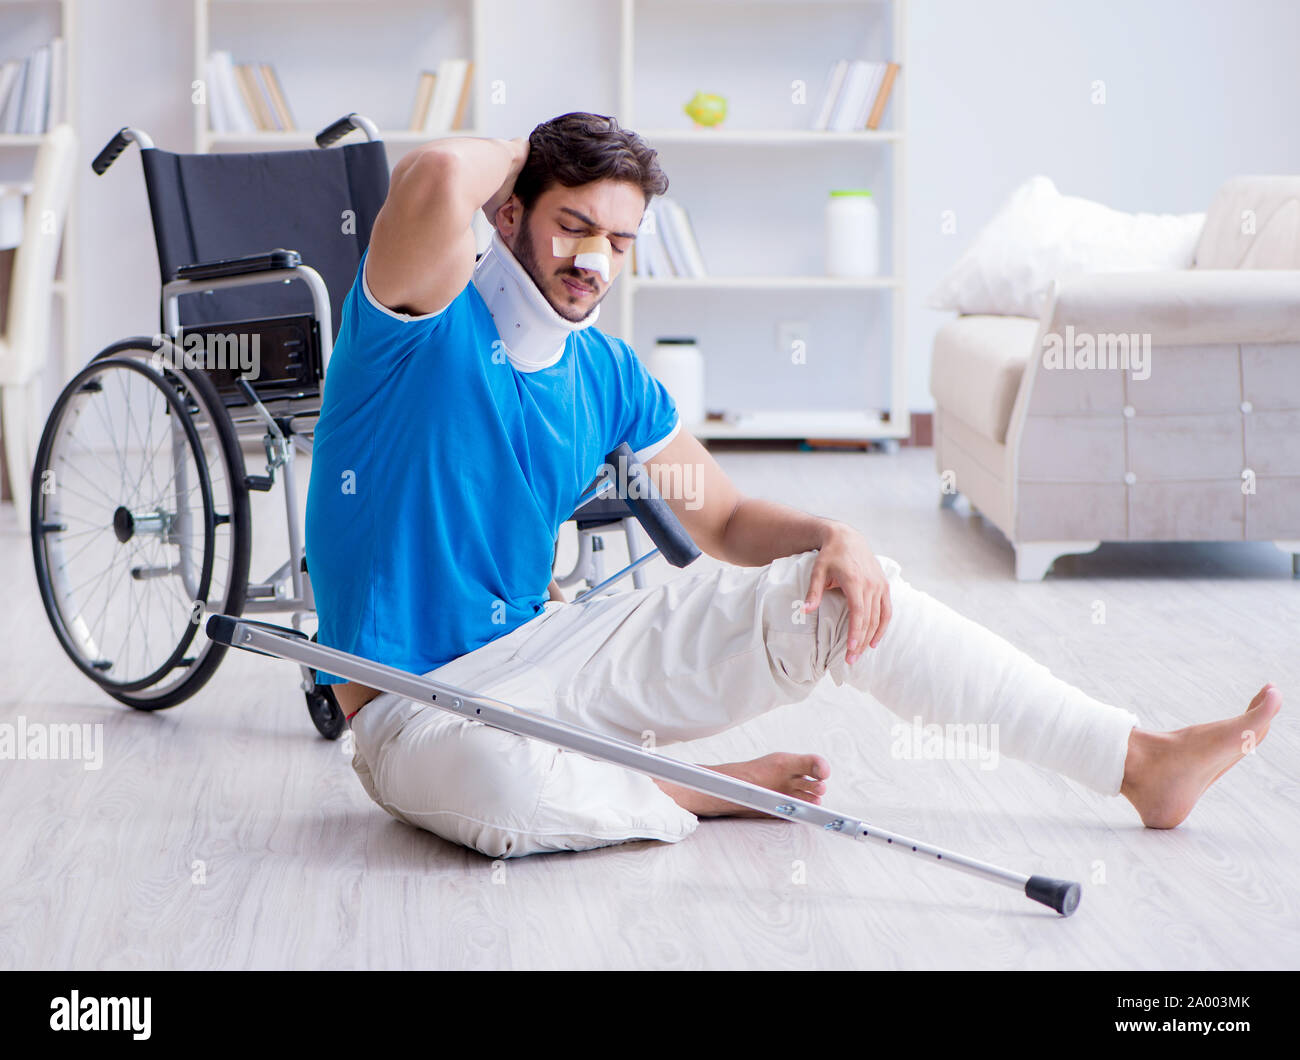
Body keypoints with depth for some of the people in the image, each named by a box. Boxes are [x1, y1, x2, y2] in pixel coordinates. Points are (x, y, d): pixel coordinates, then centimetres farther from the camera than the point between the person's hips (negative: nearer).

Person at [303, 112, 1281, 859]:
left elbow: (728, 521, 14)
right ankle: (703, 792, -11)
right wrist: (524, 153, -13)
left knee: (838, 596, -6)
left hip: (545, 651, 6)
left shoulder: (610, 377, 6)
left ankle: (1138, 761, 0)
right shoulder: (426, 321, -14)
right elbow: (434, 180, -37)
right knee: (502, 787, -45)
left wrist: (831, 539, -8)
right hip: (419, 706, -6)